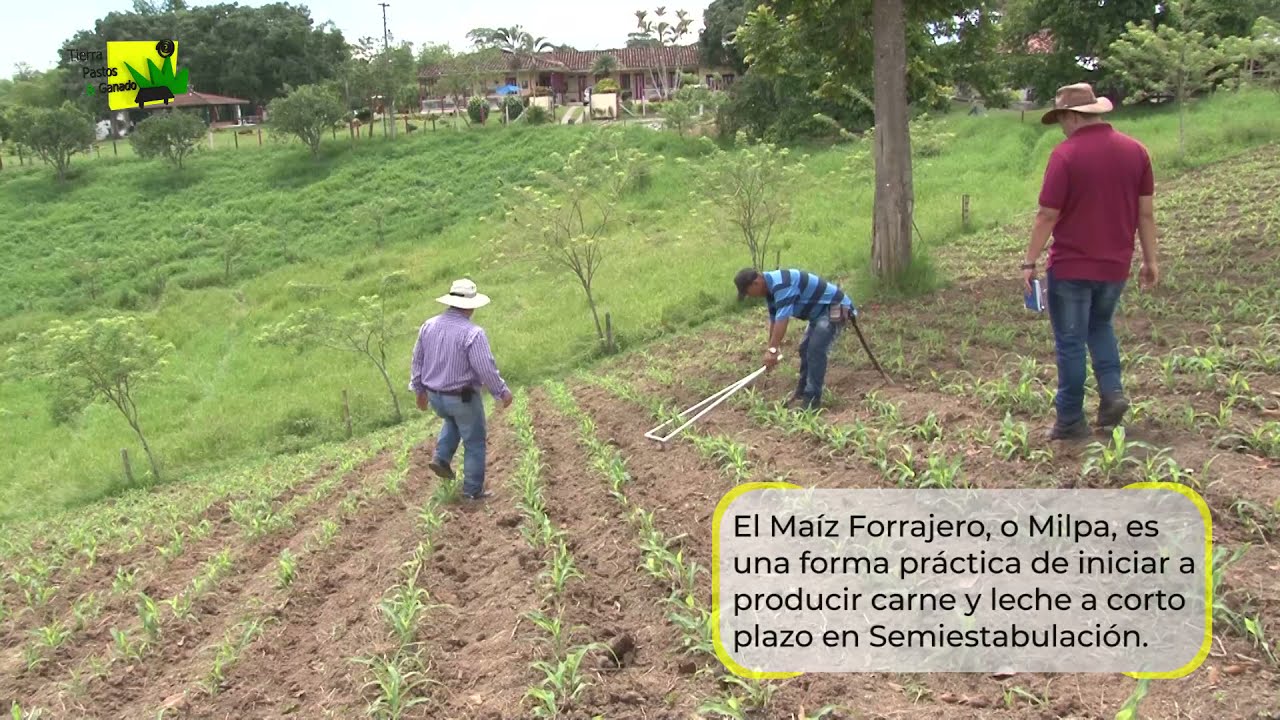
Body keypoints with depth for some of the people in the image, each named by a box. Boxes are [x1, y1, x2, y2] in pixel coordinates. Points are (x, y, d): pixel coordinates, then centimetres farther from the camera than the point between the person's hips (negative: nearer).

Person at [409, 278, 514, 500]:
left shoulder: (429, 326, -3)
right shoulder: (472, 333, -24)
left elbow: (417, 360, 7)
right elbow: (486, 369, -24)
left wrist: (419, 389, 20)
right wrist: (502, 392, -8)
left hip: (434, 396, 6)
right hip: (463, 397, -6)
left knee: (453, 421, 36)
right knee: (474, 442, 12)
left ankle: (441, 458, 20)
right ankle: (473, 490, 18)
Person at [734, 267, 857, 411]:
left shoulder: (781, 284, -28)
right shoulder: (771, 287, 6)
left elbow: (782, 319, -35)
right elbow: (774, 320, 14)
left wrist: (772, 350, -35)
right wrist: (771, 349, 17)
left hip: (835, 308, -11)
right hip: (821, 310, 11)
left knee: (816, 351, -17)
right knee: (805, 350, 14)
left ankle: (812, 399, -12)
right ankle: (802, 394, 22)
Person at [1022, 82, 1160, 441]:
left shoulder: (1066, 154, -15)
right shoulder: (1135, 150, 2)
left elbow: (1048, 215, -14)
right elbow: (1146, 212, 5)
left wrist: (1029, 262, -6)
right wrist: (1150, 260, 12)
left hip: (1071, 267, -5)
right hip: (1115, 265, 6)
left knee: (1070, 343, 5)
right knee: (1100, 326, 27)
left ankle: (1070, 422, 12)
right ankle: (1112, 391, 10)